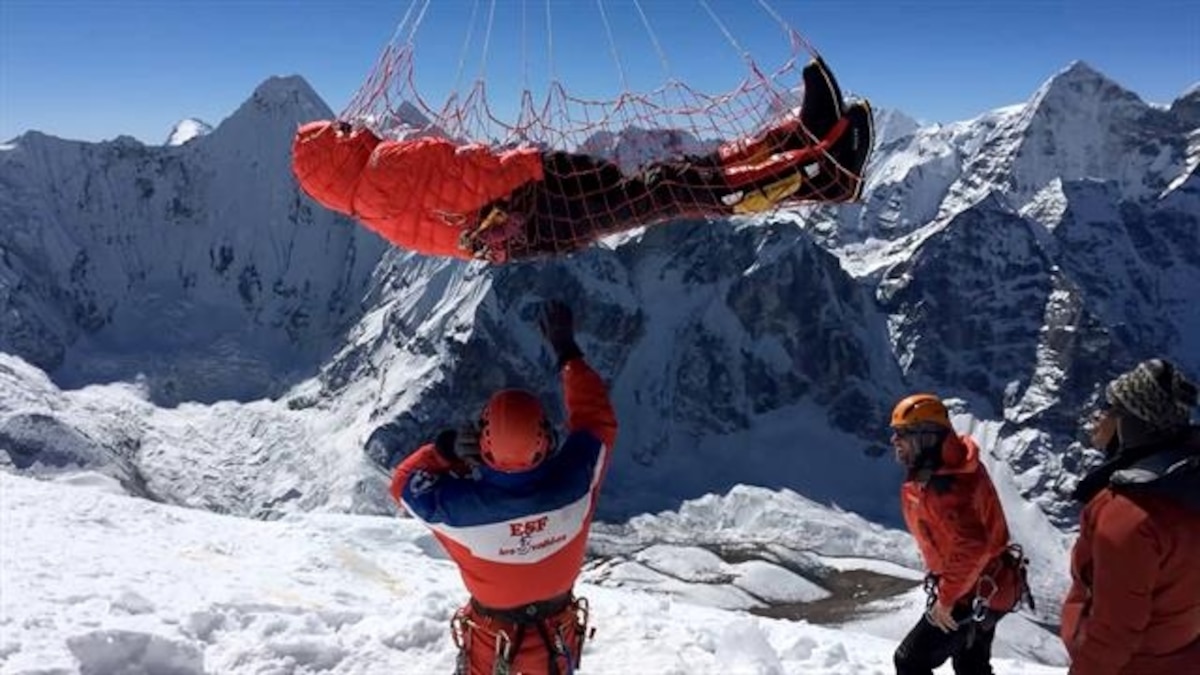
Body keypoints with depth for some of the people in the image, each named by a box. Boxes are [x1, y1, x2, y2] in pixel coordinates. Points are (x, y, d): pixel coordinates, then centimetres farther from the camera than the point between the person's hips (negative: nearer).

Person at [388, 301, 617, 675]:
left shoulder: (460, 506, -35)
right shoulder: (572, 481, -32)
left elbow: (405, 483, -12)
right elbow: (598, 418, -12)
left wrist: (444, 449, -26)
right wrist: (567, 351, -6)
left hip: (491, 637, -2)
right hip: (558, 633, 2)